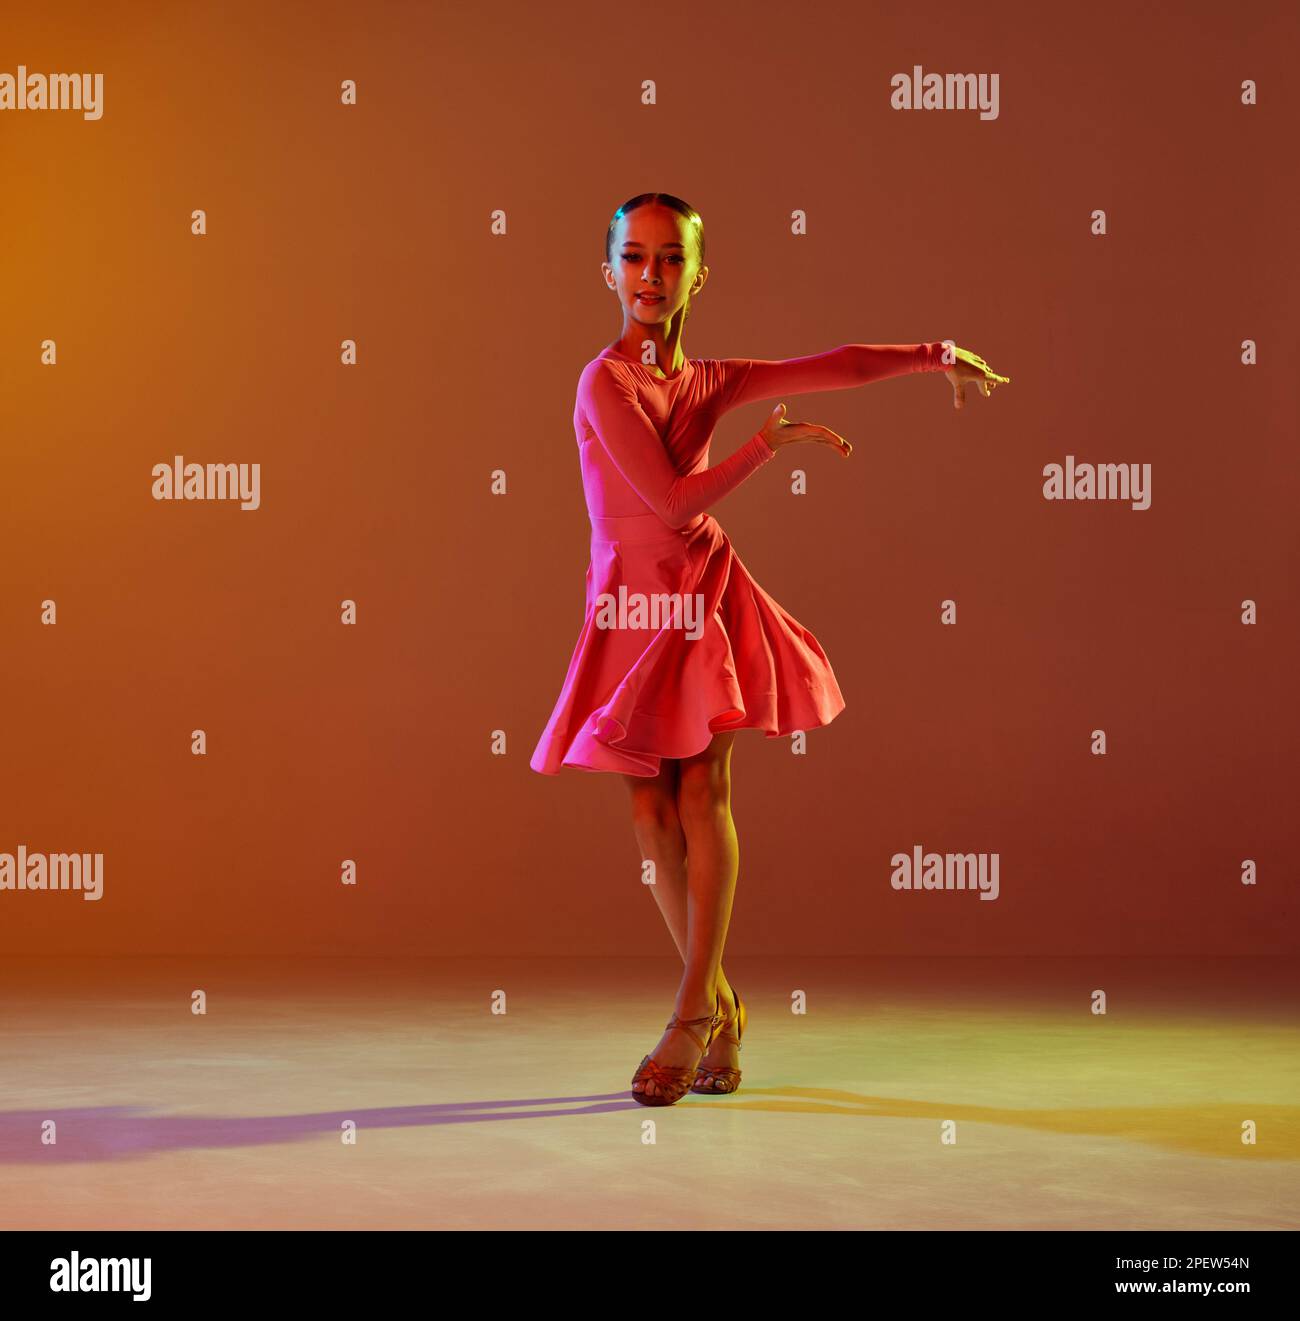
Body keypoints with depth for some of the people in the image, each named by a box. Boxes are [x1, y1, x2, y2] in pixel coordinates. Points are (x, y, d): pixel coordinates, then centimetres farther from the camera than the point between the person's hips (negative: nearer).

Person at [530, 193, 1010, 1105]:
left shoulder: (706, 381, 6)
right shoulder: (605, 382, -10)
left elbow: (834, 367, 8)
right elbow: (674, 501, -16)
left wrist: (937, 355, 5)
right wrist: (770, 443, -11)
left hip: (706, 595, 3)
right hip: (633, 600, -2)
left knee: (702, 790, -9)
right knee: (654, 809, -1)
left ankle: (695, 1014, -5)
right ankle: (721, 1005, 13)